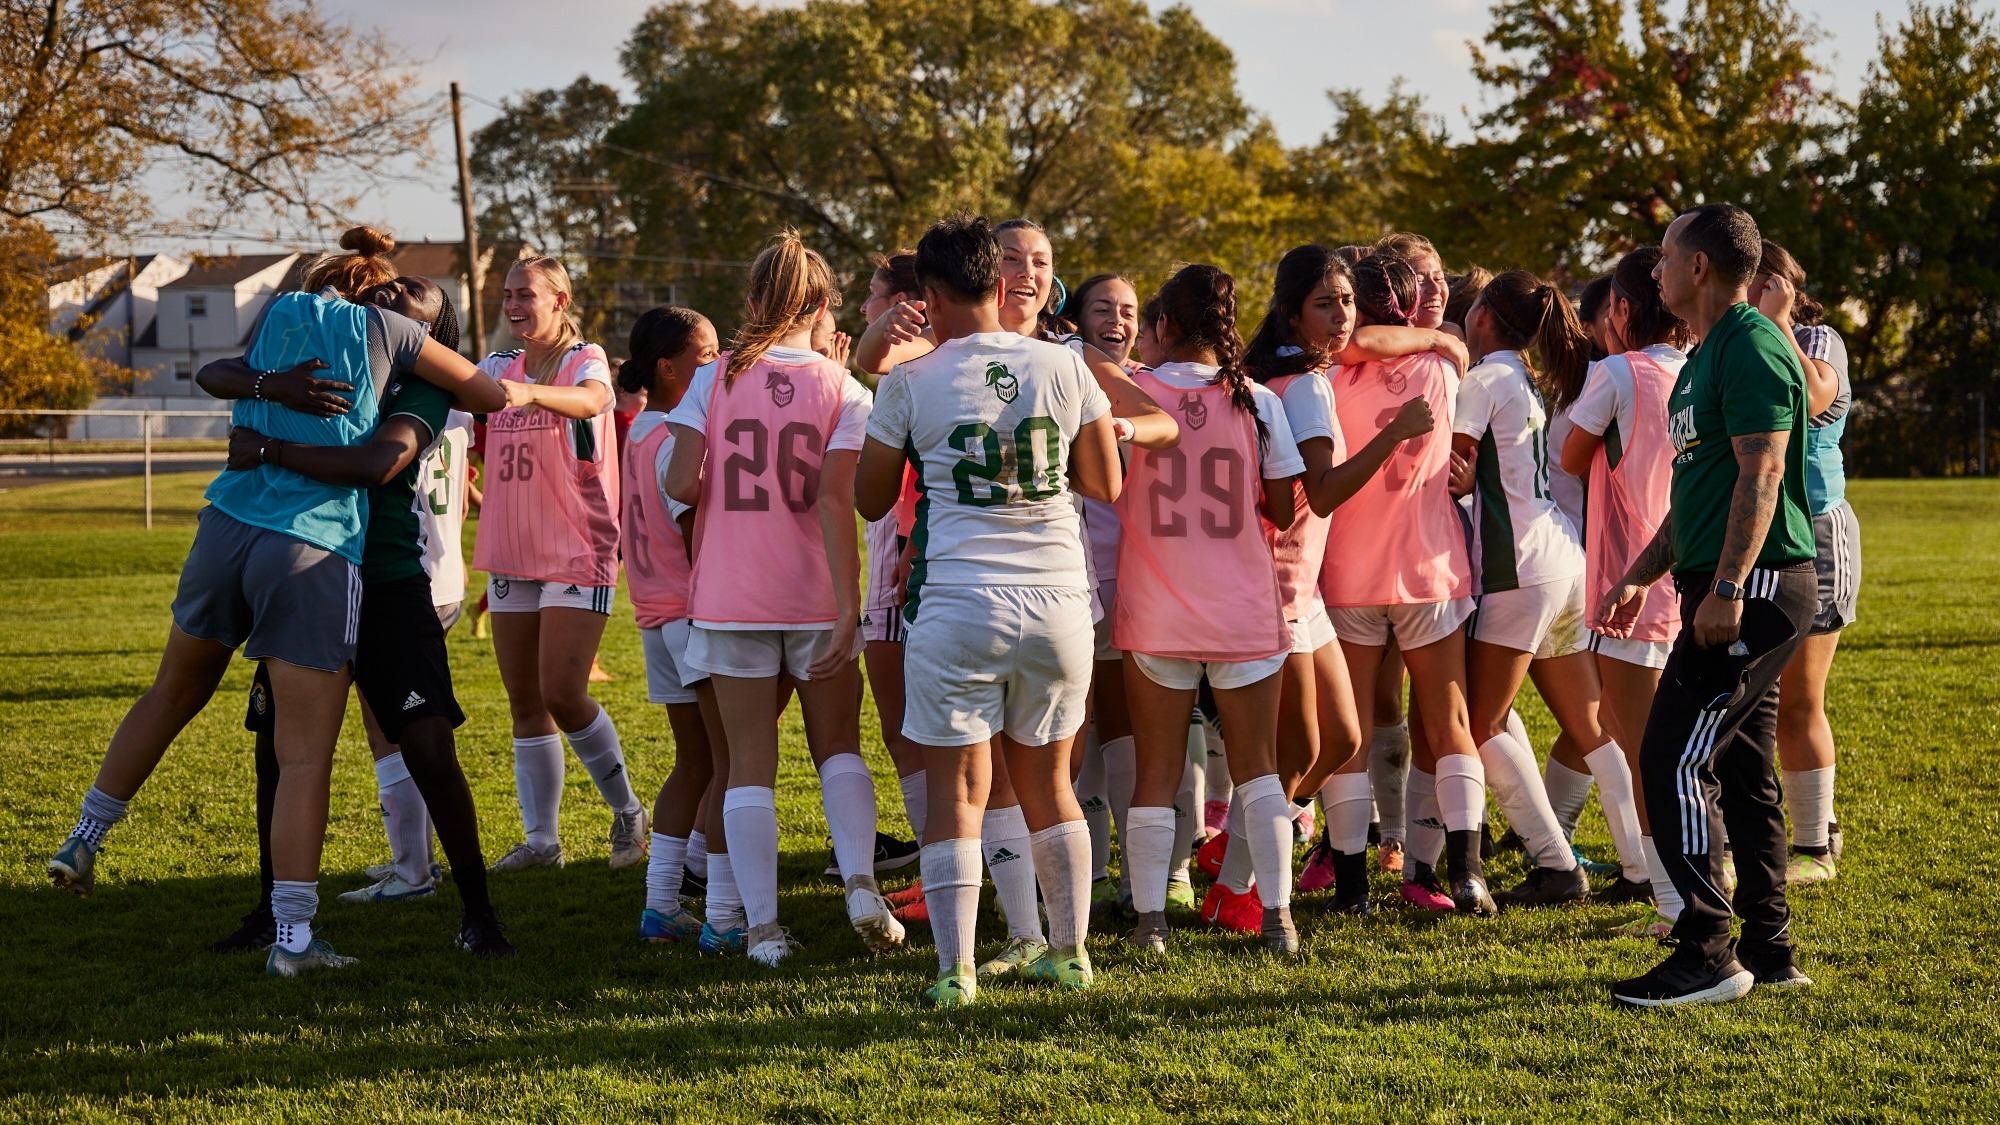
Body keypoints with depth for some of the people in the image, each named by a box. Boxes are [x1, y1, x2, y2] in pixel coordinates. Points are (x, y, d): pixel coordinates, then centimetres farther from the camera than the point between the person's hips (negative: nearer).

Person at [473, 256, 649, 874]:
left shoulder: (585, 360, -7)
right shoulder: (500, 368, 12)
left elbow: (592, 400, -30)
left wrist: (532, 393, -49)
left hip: (577, 553, -6)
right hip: (511, 556, 6)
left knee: (563, 694, -13)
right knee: (524, 702, 7)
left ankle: (627, 810, 7)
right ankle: (541, 837, 14)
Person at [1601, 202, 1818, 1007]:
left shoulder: (1751, 347, -13)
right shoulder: (1706, 357, 20)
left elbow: (1761, 474, -21)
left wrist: (1726, 588, -26)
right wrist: (1641, 576, 26)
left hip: (1755, 586, -10)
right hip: (1733, 589, 11)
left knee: (1675, 762, -11)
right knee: (1741, 773, 12)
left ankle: (1707, 956, -8)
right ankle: (1768, 951, 18)